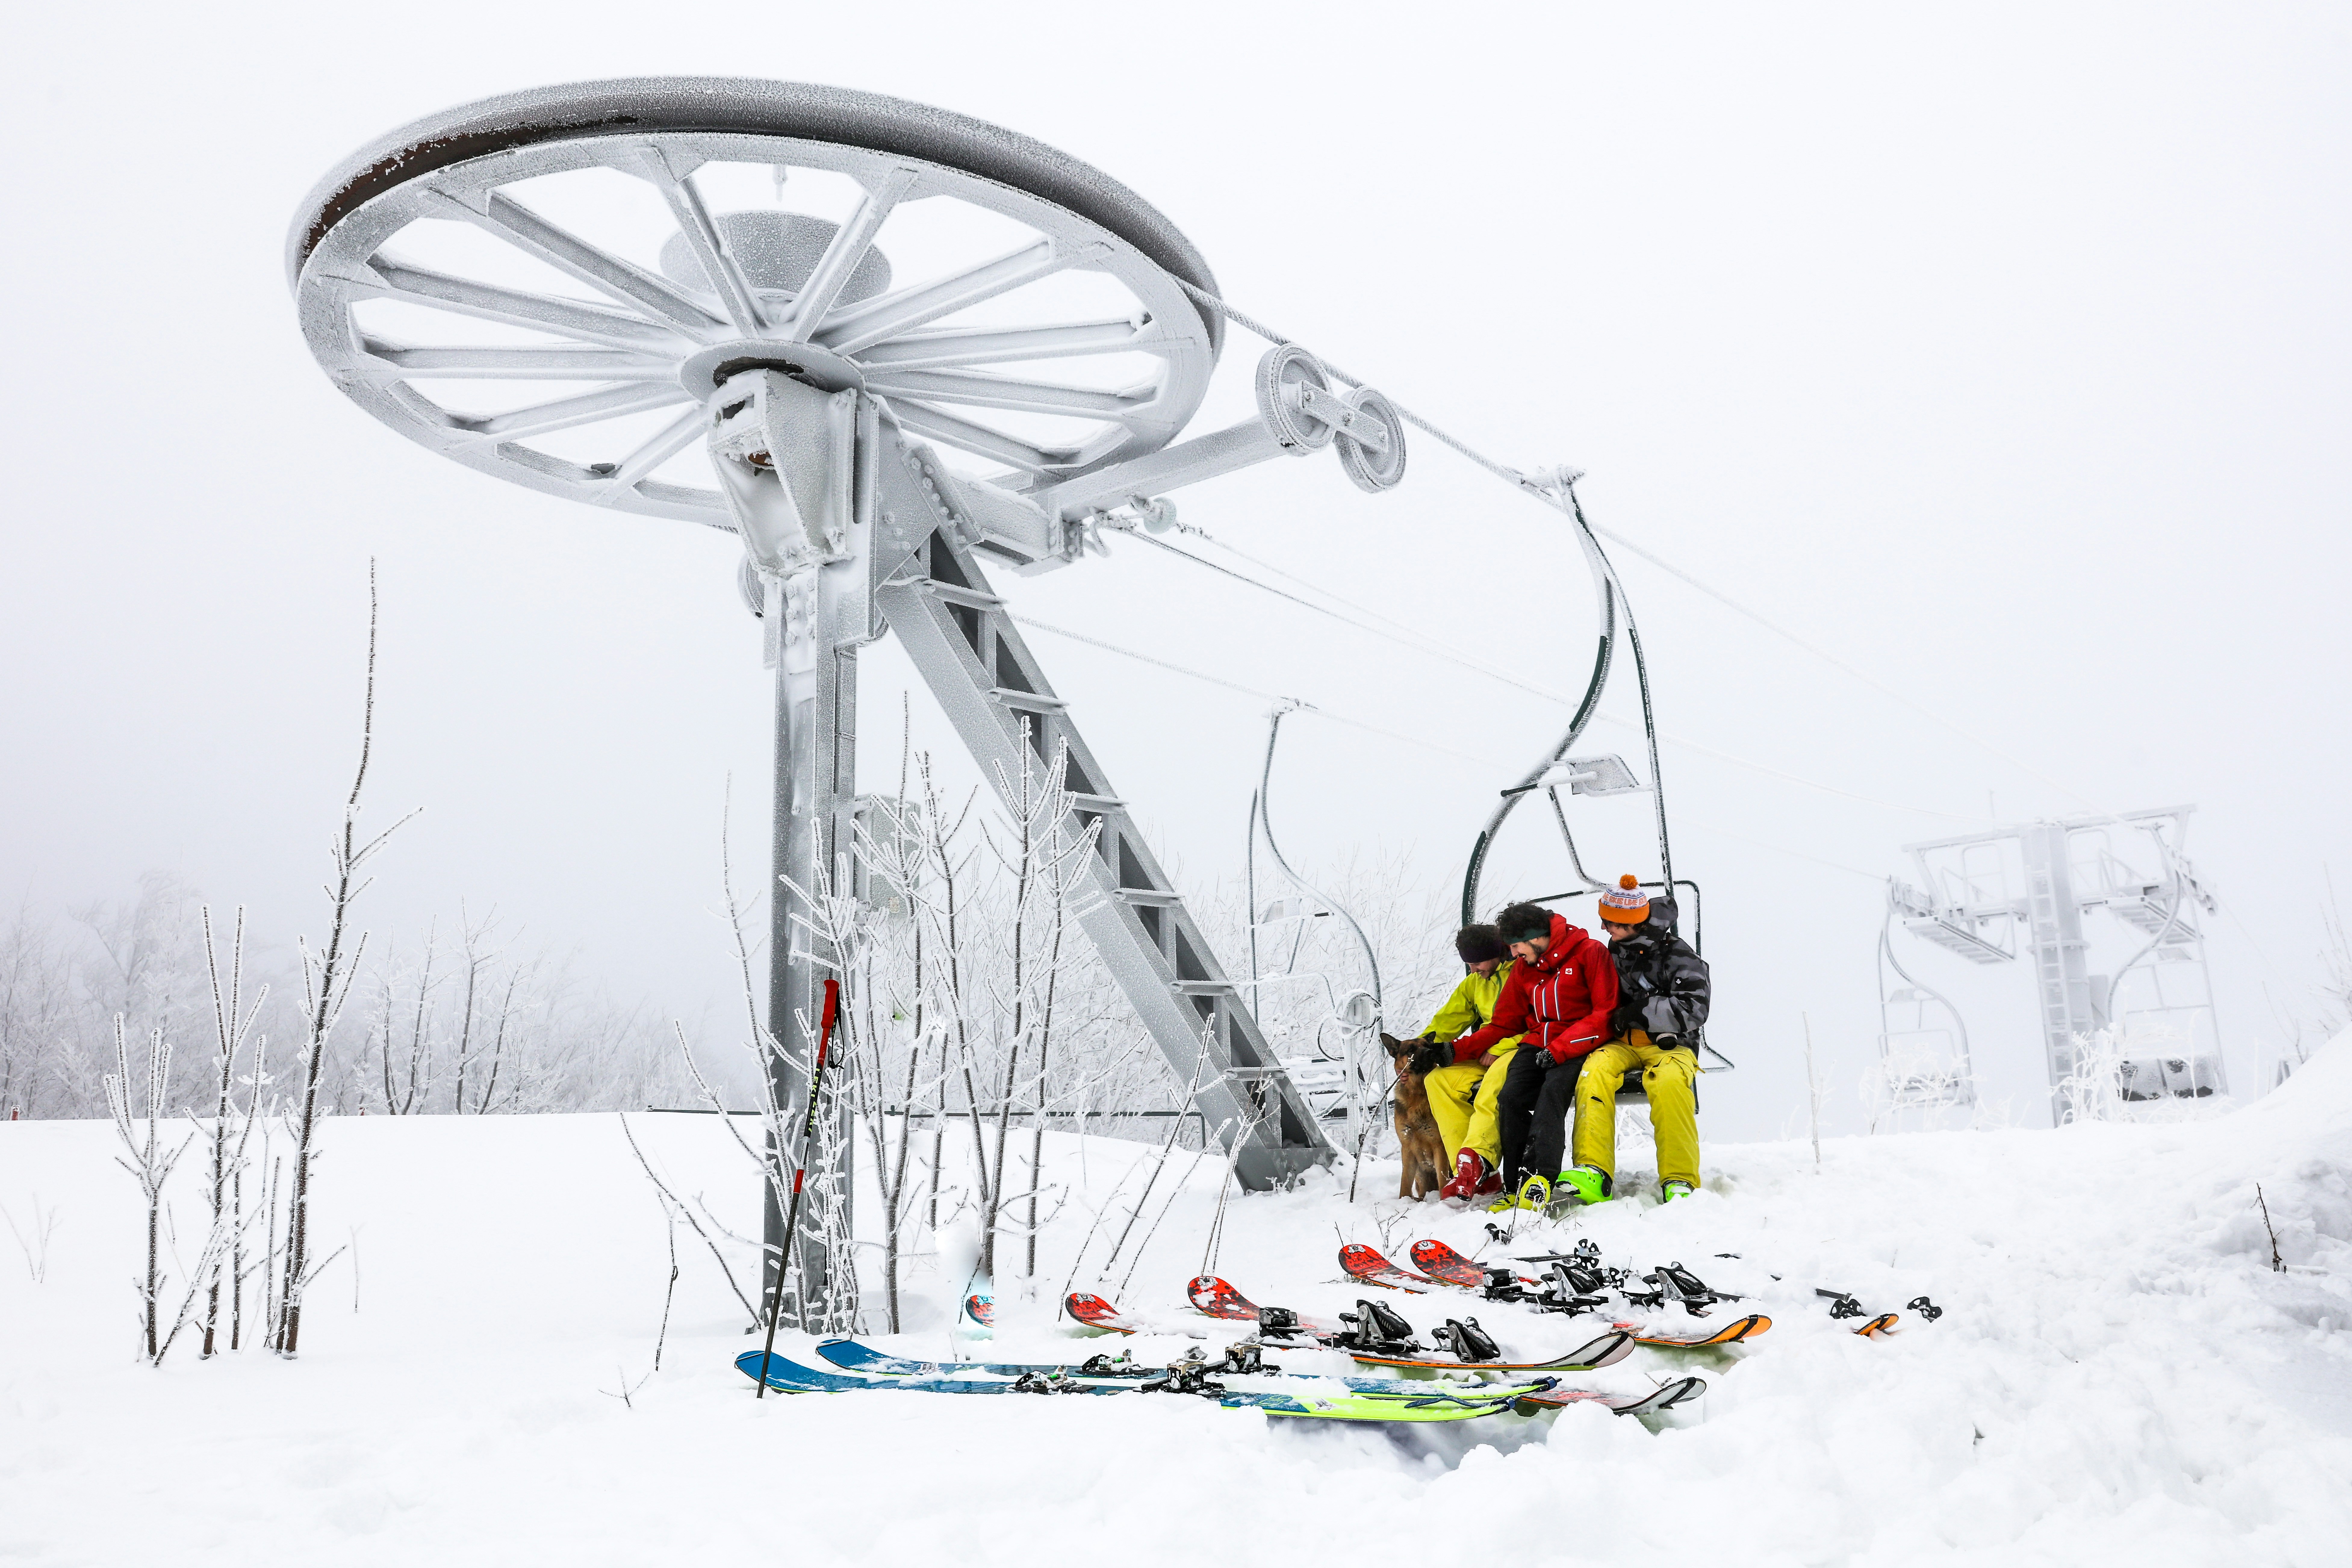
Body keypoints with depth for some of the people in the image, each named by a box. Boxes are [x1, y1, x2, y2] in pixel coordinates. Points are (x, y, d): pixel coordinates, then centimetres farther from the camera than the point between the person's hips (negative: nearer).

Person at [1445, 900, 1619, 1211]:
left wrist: (1560, 1049, -20)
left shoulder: (1590, 953, -3)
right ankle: (1515, 1189, -25)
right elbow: (1504, 1025, 20)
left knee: (1552, 1093, -34)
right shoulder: (1524, 970, 17)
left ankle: (1539, 1179, -45)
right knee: (1510, 1099, -23)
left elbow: (1606, 1014, -10)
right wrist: (1453, 1050, 8)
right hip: (1537, 1045, 5)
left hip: (1579, 1046, -5)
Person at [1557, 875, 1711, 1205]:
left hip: (1669, 1044, -3)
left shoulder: (1676, 955, -1)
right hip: (1622, 1044, 4)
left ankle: (1680, 1182, -31)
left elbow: (1694, 1010, -11)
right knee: (1595, 1070, -31)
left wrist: (1639, 1012, -13)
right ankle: (1593, 1173, -39)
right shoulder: (1613, 954, 15)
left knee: (1670, 1081, -38)